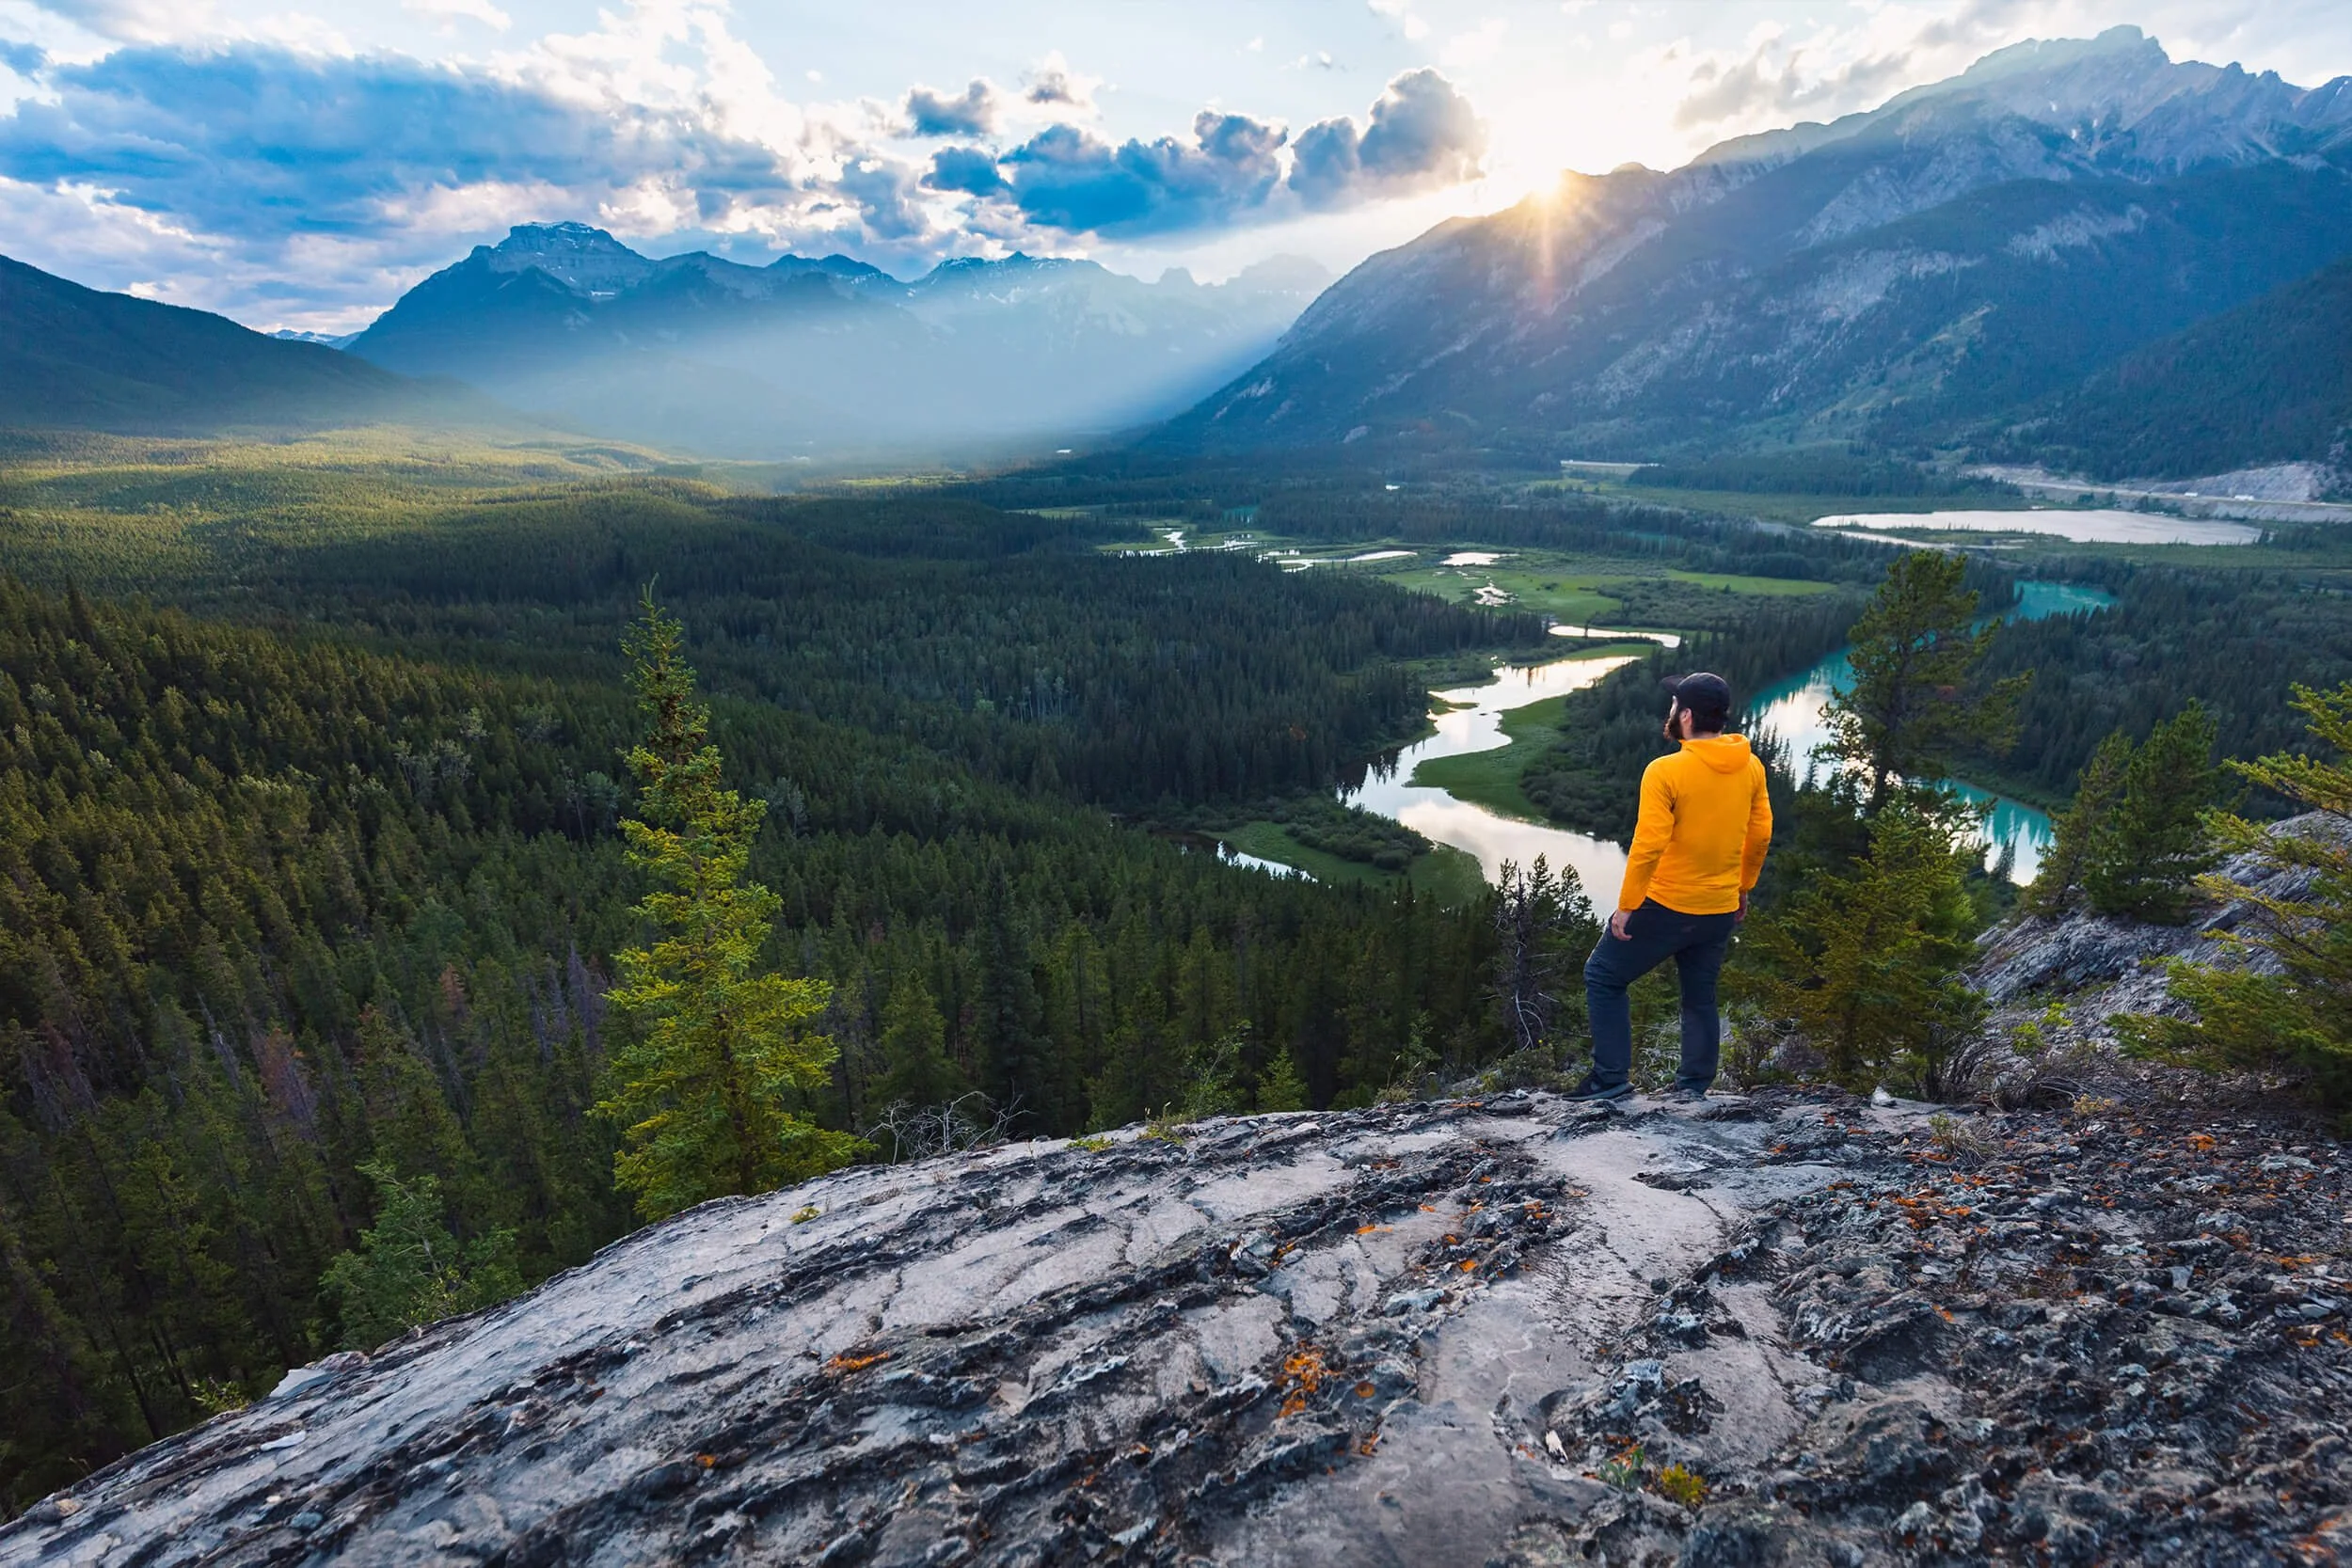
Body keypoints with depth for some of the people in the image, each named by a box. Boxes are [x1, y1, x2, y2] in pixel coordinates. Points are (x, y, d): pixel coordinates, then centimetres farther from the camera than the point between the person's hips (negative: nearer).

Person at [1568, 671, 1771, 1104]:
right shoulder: (1751, 767, 0)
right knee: (1700, 997, 22)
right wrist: (1743, 887, 22)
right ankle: (1694, 1085, 27)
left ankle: (1611, 1077, 8)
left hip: (1665, 906, -6)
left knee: (1603, 976, 9)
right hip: (1722, 910, 6)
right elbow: (1760, 833, 8)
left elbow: (1648, 844, -23)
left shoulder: (1665, 772, -20)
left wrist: (1625, 906, -16)